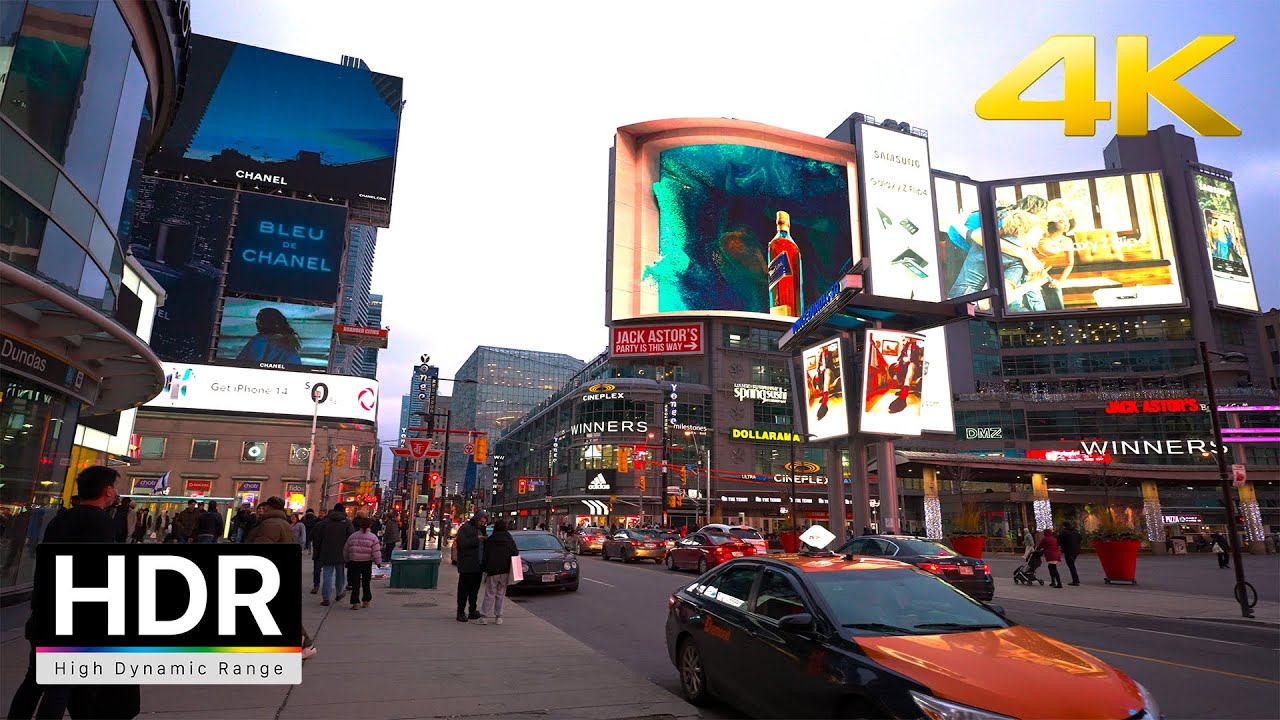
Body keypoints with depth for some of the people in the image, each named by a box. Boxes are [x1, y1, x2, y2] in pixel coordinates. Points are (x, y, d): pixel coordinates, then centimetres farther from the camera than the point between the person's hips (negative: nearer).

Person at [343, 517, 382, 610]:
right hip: (367, 562, -1)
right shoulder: (373, 537, -3)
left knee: (355, 583, 2)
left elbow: (345, 550, 13)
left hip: (354, 562, 1)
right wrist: (378, 562, -3)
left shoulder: (352, 536, 7)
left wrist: (347, 561, 23)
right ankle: (366, 601, 17)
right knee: (366, 583, 12)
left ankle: (355, 602, -5)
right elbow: (376, 551, -9)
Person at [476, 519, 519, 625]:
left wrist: (485, 569, 9)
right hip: (505, 572, 1)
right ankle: (498, 617, 10)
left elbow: (485, 556, 0)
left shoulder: (489, 541, 0)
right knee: (501, 594, 10)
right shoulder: (509, 540, 1)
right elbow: (516, 554, -2)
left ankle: (483, 616, 0)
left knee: (489, 595, 4)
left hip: (492, 572, -1)